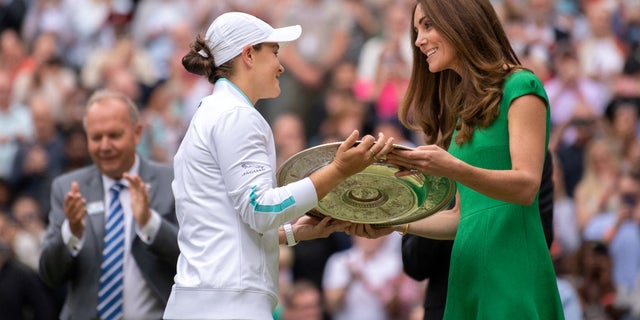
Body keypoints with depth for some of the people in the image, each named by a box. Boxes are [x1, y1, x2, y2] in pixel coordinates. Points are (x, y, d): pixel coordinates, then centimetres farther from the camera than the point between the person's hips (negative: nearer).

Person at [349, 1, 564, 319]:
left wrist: (452, 169, -28)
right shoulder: (464, 108, 21)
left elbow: (527, 186, -14)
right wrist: (395, 224, 9)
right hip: (467, 272, 7)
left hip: (512, 272, -7)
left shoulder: (520, 87, -2)